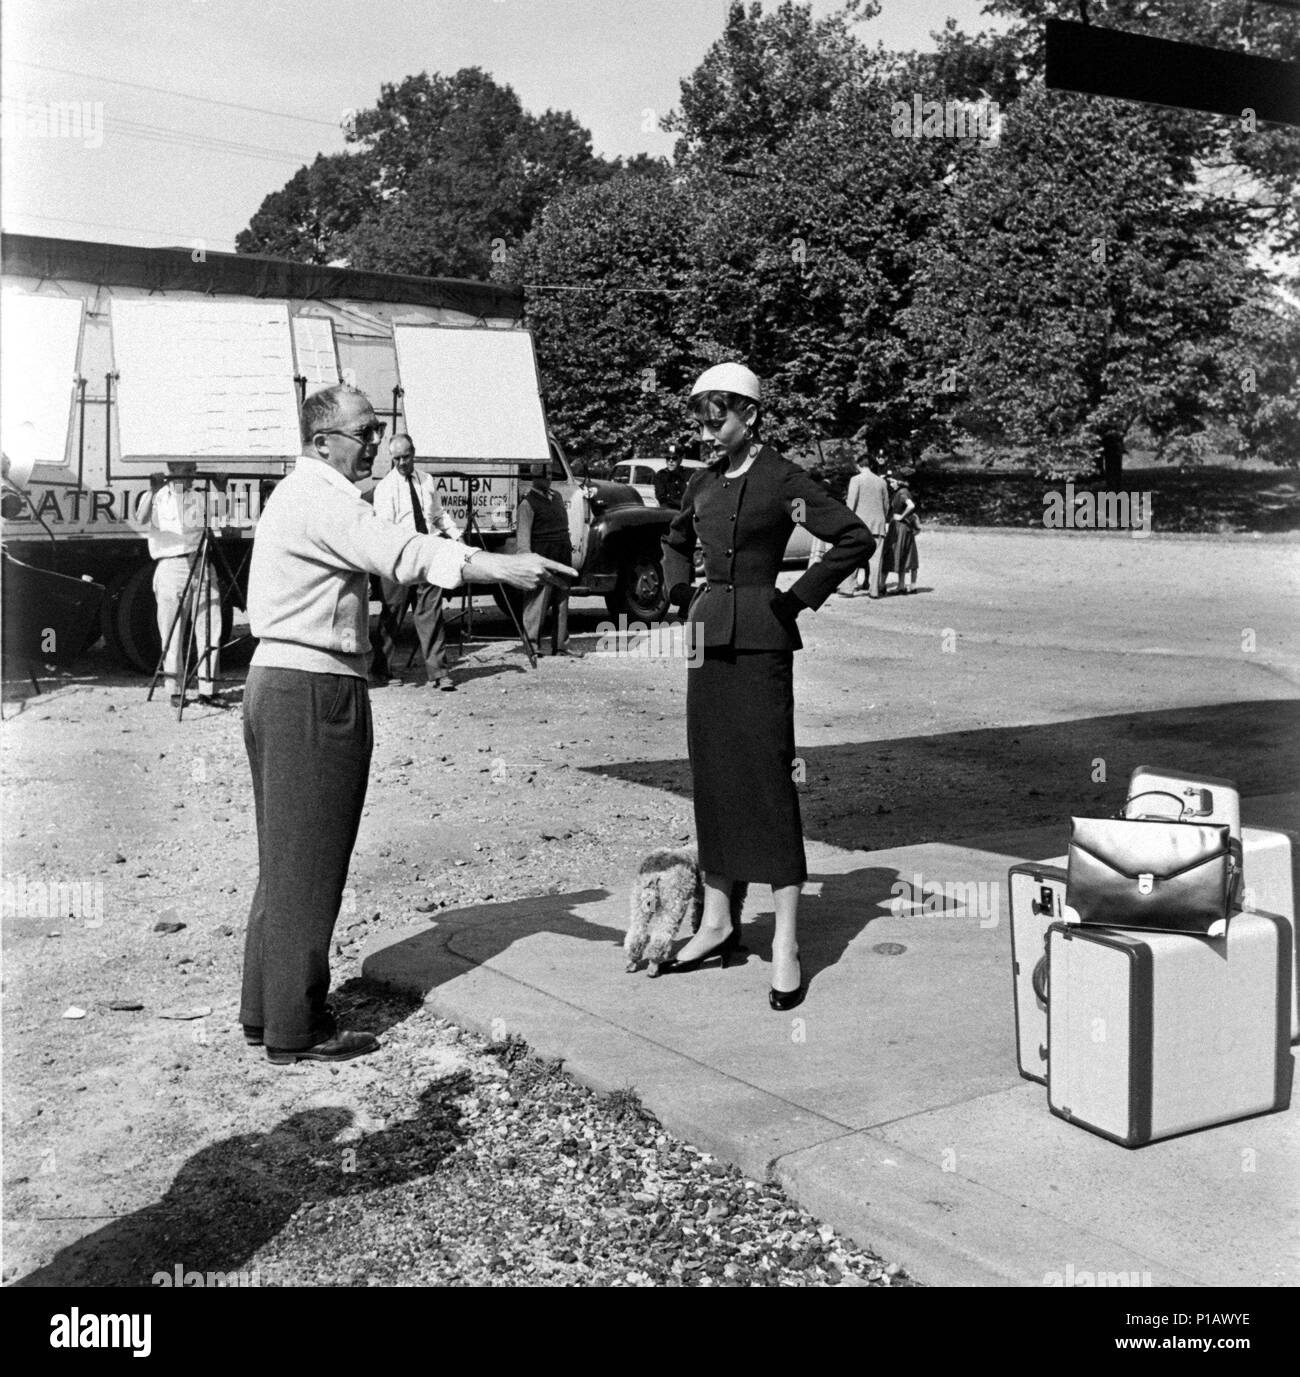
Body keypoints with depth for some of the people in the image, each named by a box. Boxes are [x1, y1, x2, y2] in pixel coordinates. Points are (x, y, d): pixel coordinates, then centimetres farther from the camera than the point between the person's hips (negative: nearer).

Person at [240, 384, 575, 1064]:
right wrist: (504, 567, -35)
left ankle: (265, 1011, 25)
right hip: (314, 689, -11)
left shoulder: (301, 495, 20)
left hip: (278, 684, 11)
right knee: (307, 862, -3)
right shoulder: (321, 499, -15)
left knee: (286, 858, 16)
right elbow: (403, 555, -29)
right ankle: (295, 1030, 6)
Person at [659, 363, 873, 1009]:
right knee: (710, 779, 9)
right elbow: (676, 541, 31)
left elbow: (856, 538, -8)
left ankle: (786, 942, -4)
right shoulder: (703, 482, 12)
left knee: (768, 778, -8)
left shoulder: (781, 478, -7)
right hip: (708, 635, 7)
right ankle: (717, 923, 20)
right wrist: (680, 588, 15)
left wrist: (800, 595, -9)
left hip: (761, 640, -7)